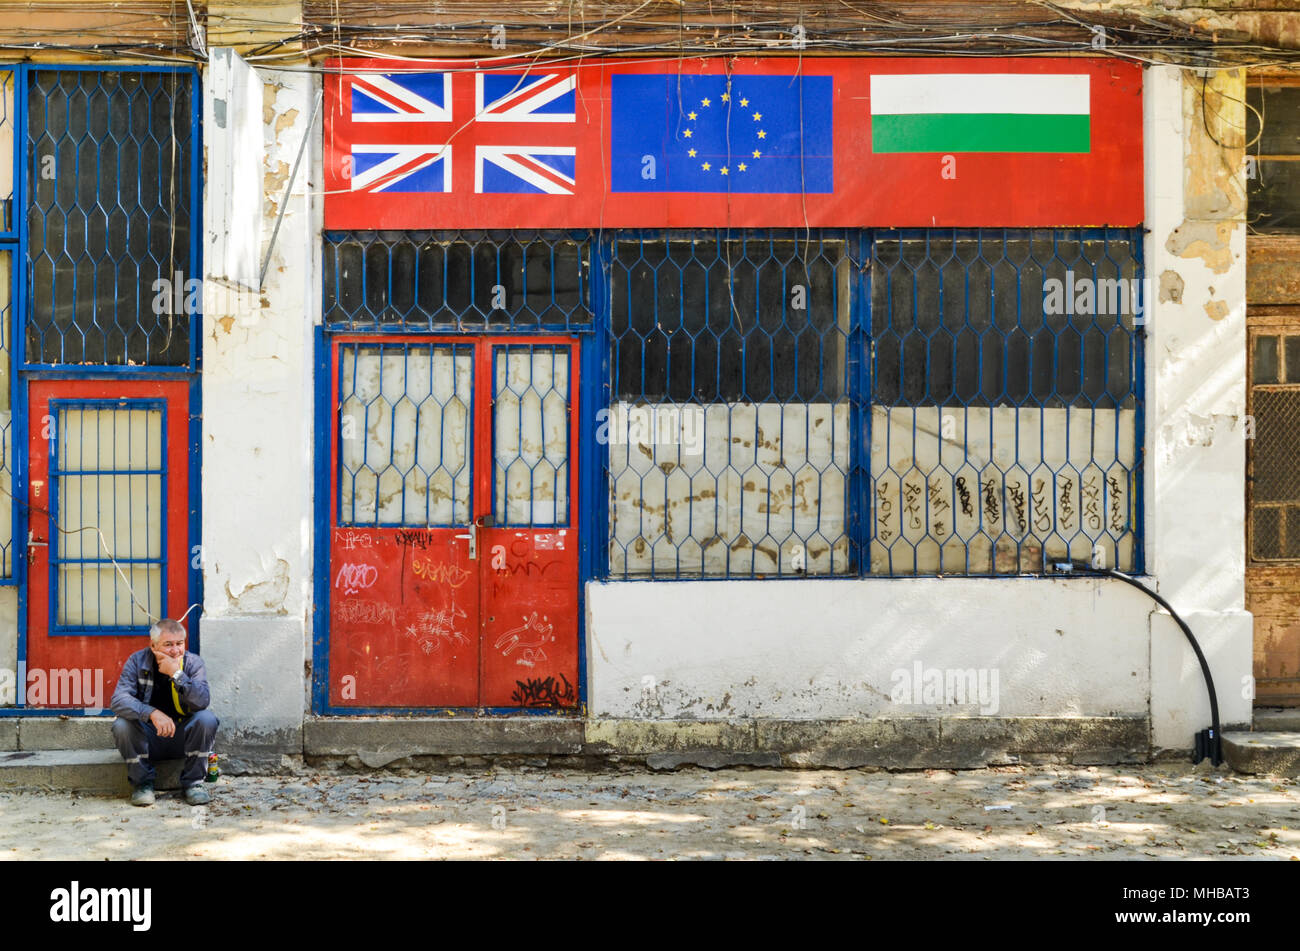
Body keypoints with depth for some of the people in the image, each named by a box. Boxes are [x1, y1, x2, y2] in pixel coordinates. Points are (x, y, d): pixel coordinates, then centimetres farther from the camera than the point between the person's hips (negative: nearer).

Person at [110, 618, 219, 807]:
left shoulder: (193, 662, -9)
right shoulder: (137, 661, -9)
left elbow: (202, 702, -24)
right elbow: (119, 700, -23)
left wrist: (177, 674, -33)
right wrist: (152, 713, -39)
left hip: (182, 736, 0)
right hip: (148, 739, 0)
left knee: (206, 719, -27)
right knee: (121, 725, -28)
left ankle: (193, 782, -11)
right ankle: (143, 782, -8)